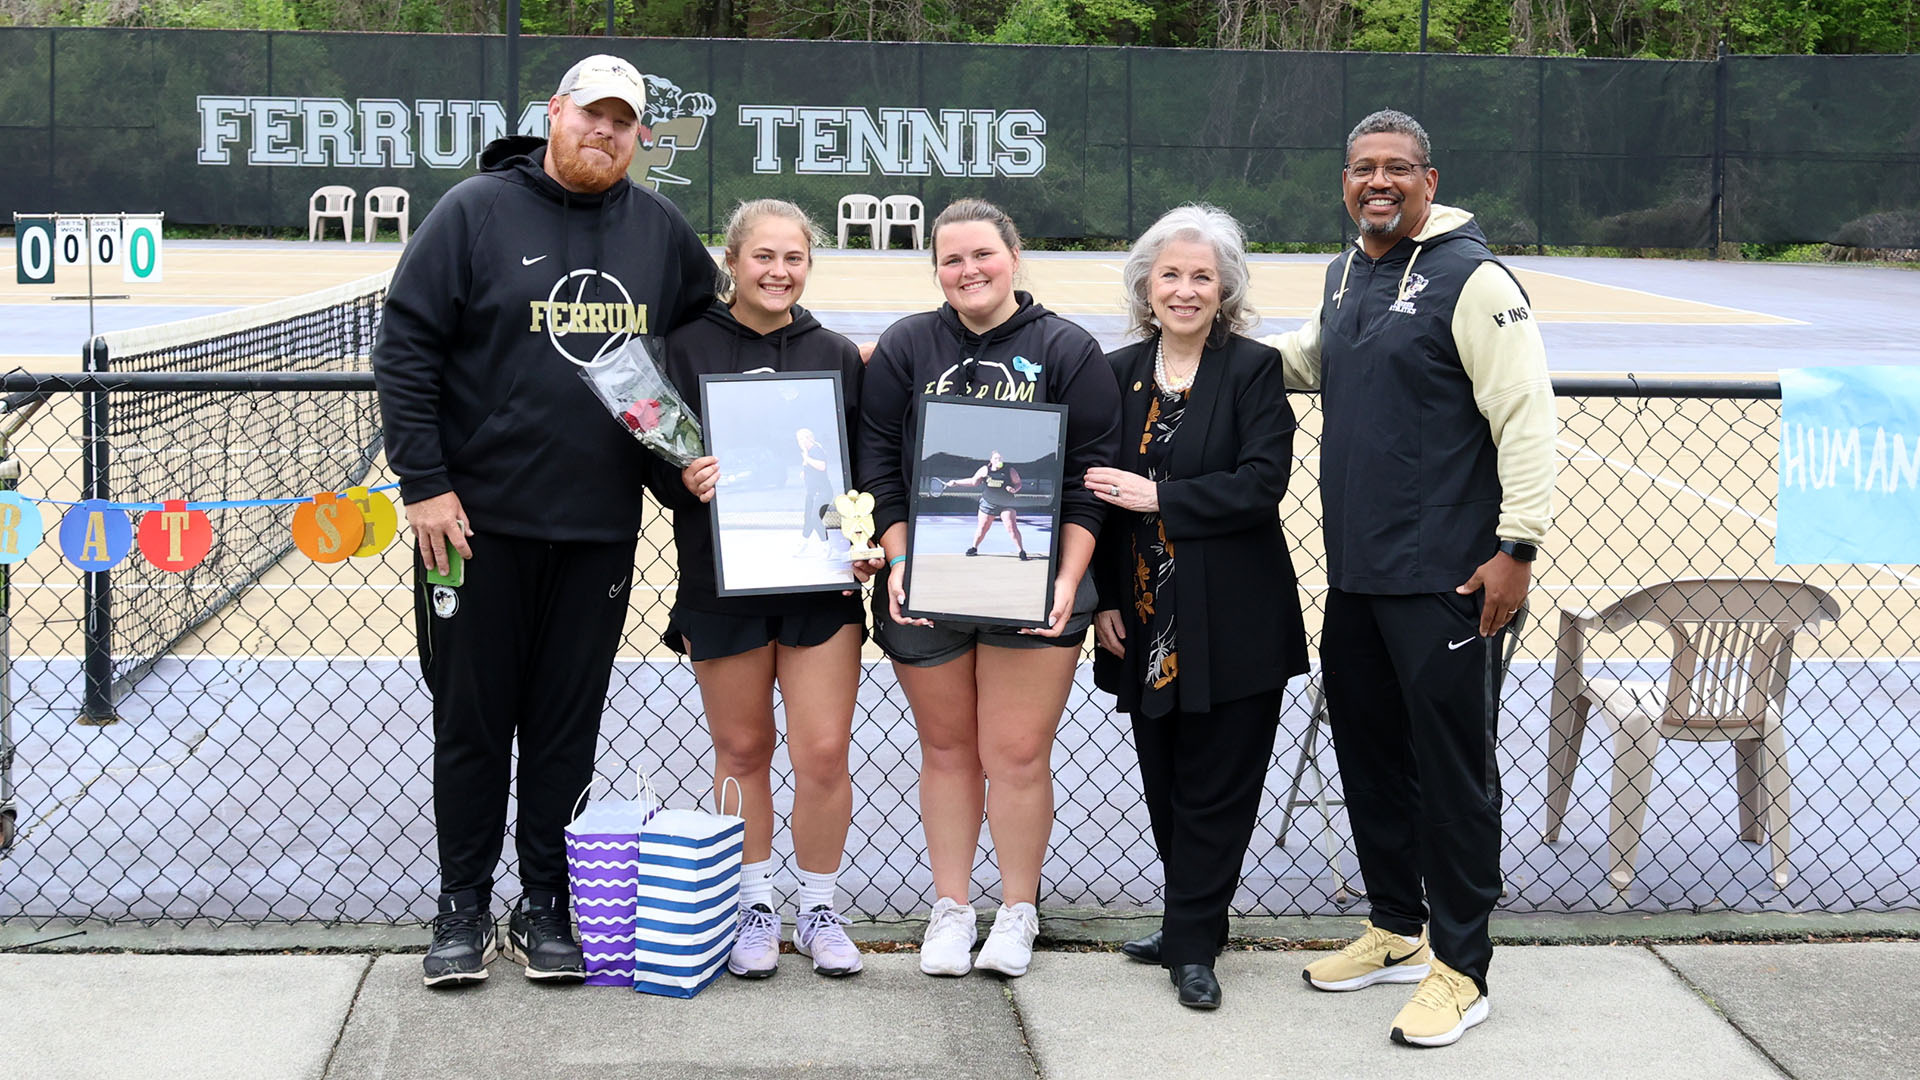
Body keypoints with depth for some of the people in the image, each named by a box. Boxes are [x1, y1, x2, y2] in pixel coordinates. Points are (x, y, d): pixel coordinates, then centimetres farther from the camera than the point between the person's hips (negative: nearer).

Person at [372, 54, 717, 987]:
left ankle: (546, 907, 19)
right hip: (476, 523, -3)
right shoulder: (476, 211, -3)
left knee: (568, 726, 8)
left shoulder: (661, 231, 9)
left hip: (600, 532, 3)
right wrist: (423, 482, -11)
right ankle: (463, 908, 17)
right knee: (472, 720, 5)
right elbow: (404, 347, -6)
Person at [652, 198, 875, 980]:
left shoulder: (837, 356, 9)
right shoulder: (689, 348, 1)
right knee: (742, 749, 9)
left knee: (824, 754, -2)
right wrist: (685, 480, -21)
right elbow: (658, 462, 0)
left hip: (821, 584, 1)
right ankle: (754, 907, 25)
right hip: (723, 584, -1)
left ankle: (818, 909, 17)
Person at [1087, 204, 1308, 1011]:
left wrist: (1159, 498, -17)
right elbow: (1100, 491, 9)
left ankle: (1192, 944, 10)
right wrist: (1102, 599, 3)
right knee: (1164, 783, 11)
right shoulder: (1120, 374, 7)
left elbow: (1262, 483, -15)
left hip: (1232, 625, -4)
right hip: (1146, 619, 4)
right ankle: (1193, 922, 26)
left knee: (1216, 789, 2)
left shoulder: (1253, 370, -4)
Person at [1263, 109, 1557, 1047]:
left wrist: (1518, 545, -21)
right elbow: (1309, 358, 33)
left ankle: (1459, 969, 7)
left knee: (1452, 767, -2)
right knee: (1367, 749, 16)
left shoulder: (1470, 279, -12)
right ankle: (1396, 931, 31)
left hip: (1445, 579, -8)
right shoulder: (1345, 275, 13)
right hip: (1353, 572, 8)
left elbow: (1526, 416, -16)